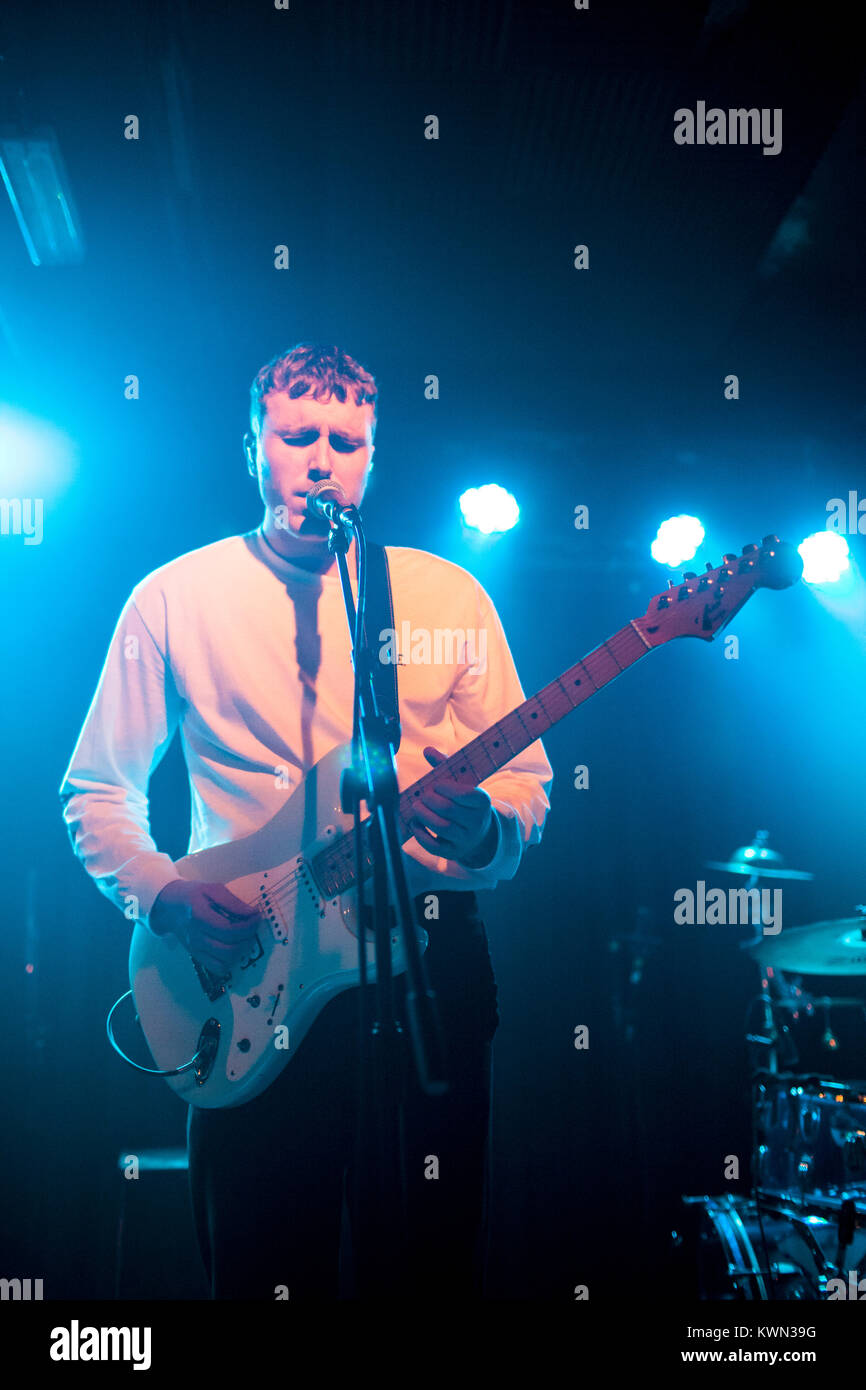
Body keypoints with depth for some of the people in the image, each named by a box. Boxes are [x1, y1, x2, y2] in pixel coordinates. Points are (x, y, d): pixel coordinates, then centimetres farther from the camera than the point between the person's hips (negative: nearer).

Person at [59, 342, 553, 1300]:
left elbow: (526, 781, 6)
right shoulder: (173, 599, 4)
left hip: (427, 965, 1)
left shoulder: (448, 596, 6)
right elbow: (96, 790, 9)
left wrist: (483, 828, -16)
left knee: (435, 1264, 9)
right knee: (263, 1271, 8)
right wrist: (162, 893, -9)